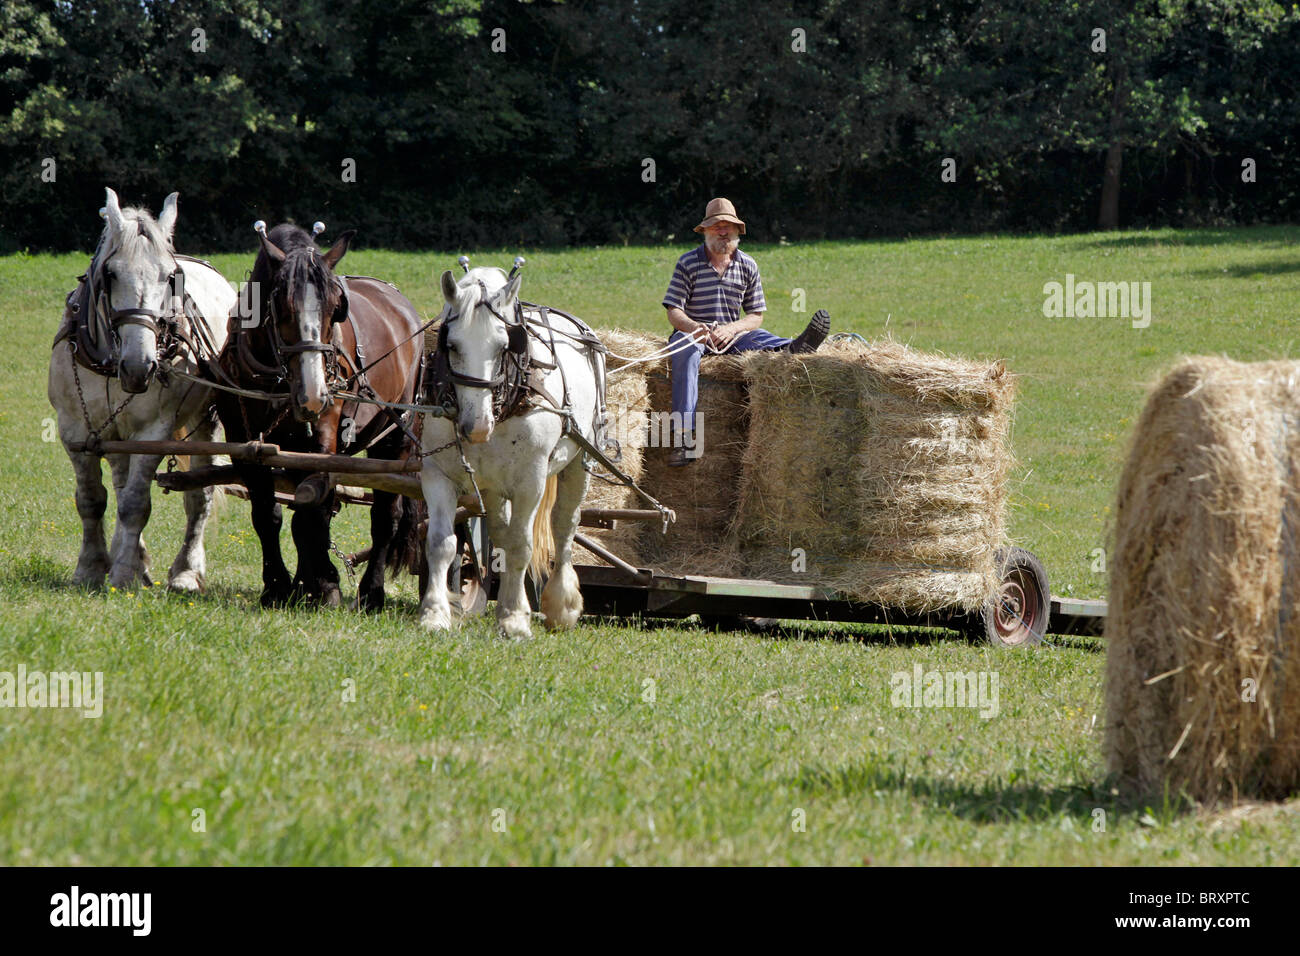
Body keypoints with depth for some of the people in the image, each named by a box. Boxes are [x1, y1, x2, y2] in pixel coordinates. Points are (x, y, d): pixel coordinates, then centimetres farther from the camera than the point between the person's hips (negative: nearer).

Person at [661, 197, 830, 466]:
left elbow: (756, 316, 6)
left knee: (759, 338, -28)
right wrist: (694, 327, -27)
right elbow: (674, 313, -5)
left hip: (732, 333, 3)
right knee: (686, 352, -36)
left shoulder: (747, 266, 9)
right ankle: (684, 436, -48)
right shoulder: (688, 263, 0)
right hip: (692, 331, -3)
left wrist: (731, 329, -16)